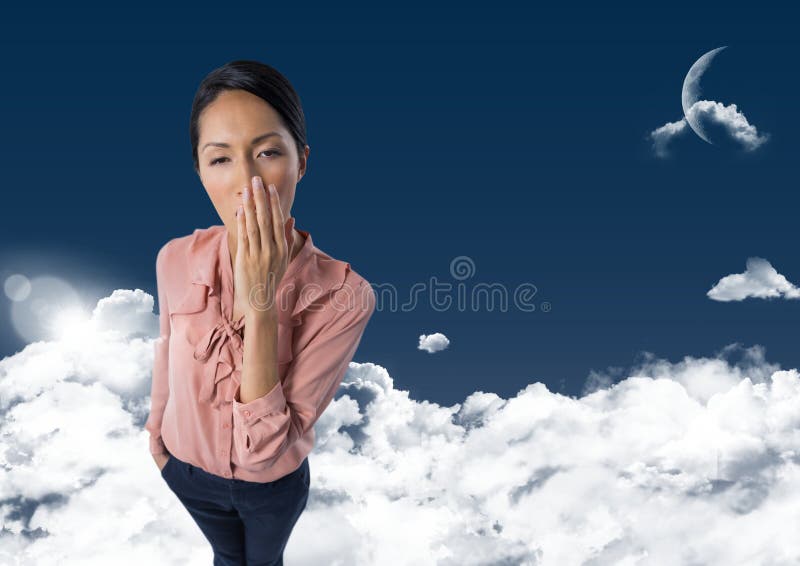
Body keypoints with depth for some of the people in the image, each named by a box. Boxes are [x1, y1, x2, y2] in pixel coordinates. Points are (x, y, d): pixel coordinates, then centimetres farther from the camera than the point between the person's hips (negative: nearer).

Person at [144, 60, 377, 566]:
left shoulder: (344, 296, -34)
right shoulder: (176, 260, -24)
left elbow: (266, 449, -33)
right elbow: (169, 346, -2)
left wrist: (260, 306, -43)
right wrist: (156, 423, 14)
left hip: (275, 484, -2)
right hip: (187, 467, 2)